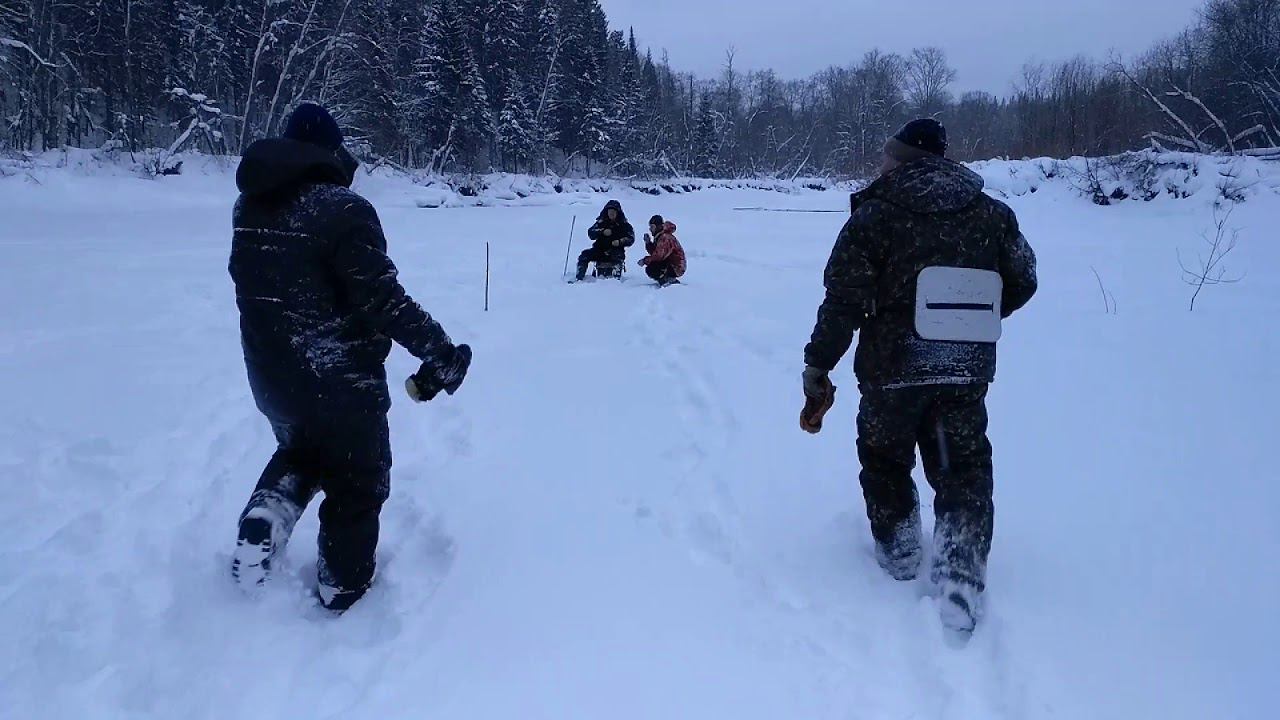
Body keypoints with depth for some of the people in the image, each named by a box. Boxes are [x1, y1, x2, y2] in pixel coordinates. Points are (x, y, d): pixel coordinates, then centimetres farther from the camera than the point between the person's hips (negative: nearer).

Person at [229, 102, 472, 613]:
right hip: (341, 381, -6)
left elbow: (254, 286, 13)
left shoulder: (250, 208, 2)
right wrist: (440, 351, -19)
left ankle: (265, 518, 9)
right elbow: (382, 297, -25)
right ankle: (343, 588, 25)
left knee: (300, 450, 33)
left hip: (270, 379, 6)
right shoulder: (343, 209, -20)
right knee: (357, 483, 14)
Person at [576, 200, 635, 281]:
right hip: (600, 249, 3)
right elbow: (591, 234, 2)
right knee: (585, 255, -18)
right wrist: (602, 232, -16)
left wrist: (620, 242, -17)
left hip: (616, 250, -2)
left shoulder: (623, 224, 7)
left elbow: (631, 239, 2)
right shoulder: (601, 222, 12)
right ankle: (579, 277, -15)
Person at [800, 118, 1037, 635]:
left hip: (893, 371, -2)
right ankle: (960, 576, -2)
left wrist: (817, 370, -8)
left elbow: (843, 302, -13)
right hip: (968, 374, 3)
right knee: (964, 471, 11)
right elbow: (1022, 283, 12)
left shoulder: (875, 216, -9)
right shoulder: (993, 214, 3)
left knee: (884, 458, 20)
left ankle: (899, 552, 30)